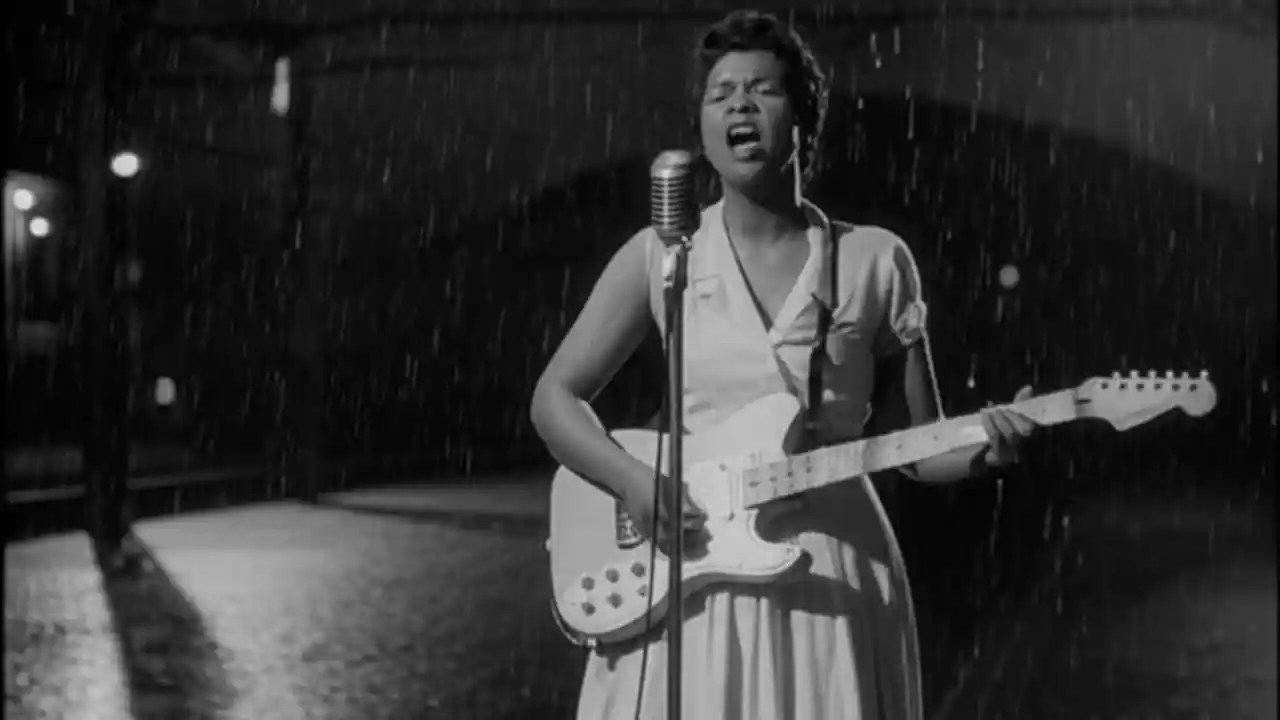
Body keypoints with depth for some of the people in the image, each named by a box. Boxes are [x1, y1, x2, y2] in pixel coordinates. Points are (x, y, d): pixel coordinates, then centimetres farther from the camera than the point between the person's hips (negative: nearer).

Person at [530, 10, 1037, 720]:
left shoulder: (875, 262, 2)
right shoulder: (659, 256, 1)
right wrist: (633, 480, -12)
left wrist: (982, 446, -16)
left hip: (831, 578, 0)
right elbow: (555, 398, 4)